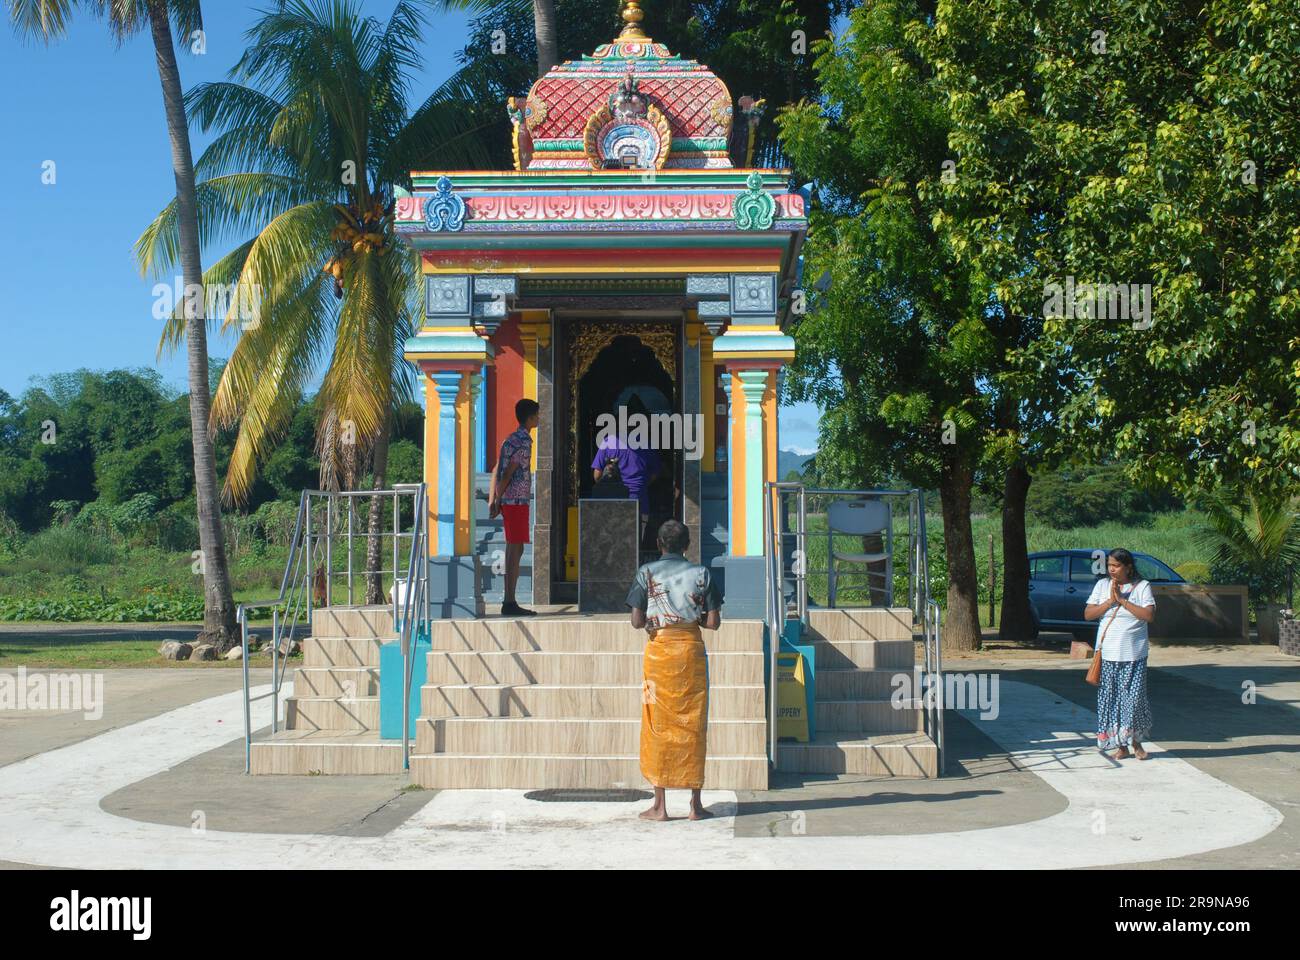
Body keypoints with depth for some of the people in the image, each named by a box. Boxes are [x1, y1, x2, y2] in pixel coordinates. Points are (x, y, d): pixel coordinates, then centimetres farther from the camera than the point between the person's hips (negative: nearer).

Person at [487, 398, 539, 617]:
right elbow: (508, 474, -17)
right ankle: (509, 603, -5)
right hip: (517, 501, -9)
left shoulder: (510, 439, 16)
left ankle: (509, 600, 16)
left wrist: (492, 500, 13)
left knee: (513, 550, 12)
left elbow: (497, 471, 15)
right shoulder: (524, 443, -13)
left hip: (509, 501, 9)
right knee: (515, 550, -6)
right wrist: (497, 502, -11)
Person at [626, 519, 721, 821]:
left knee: (658, 726, 5)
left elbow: (636, 621, -5)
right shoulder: (701, 573, 1)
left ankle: (659, 805, 5)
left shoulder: (646, 572, -2)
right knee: (692, 725, 7)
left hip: (659, 649, -1)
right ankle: (695, 804, 9)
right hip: (692, 648, 1)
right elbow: (713, 622, -2)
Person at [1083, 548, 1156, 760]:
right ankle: (1121, 746, 12)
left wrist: (1122, 600, -15)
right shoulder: (1102, 585, 6)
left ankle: (1136, 742, 19)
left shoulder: (1142, 587, -1)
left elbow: (1149, 615, -15)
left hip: (1133, 654, -2)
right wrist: (1110, 601, -11)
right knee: (1110, 698, 2)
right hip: (1107, 654, 2)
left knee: (1134, 697, -1)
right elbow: (1088, 614, 0)